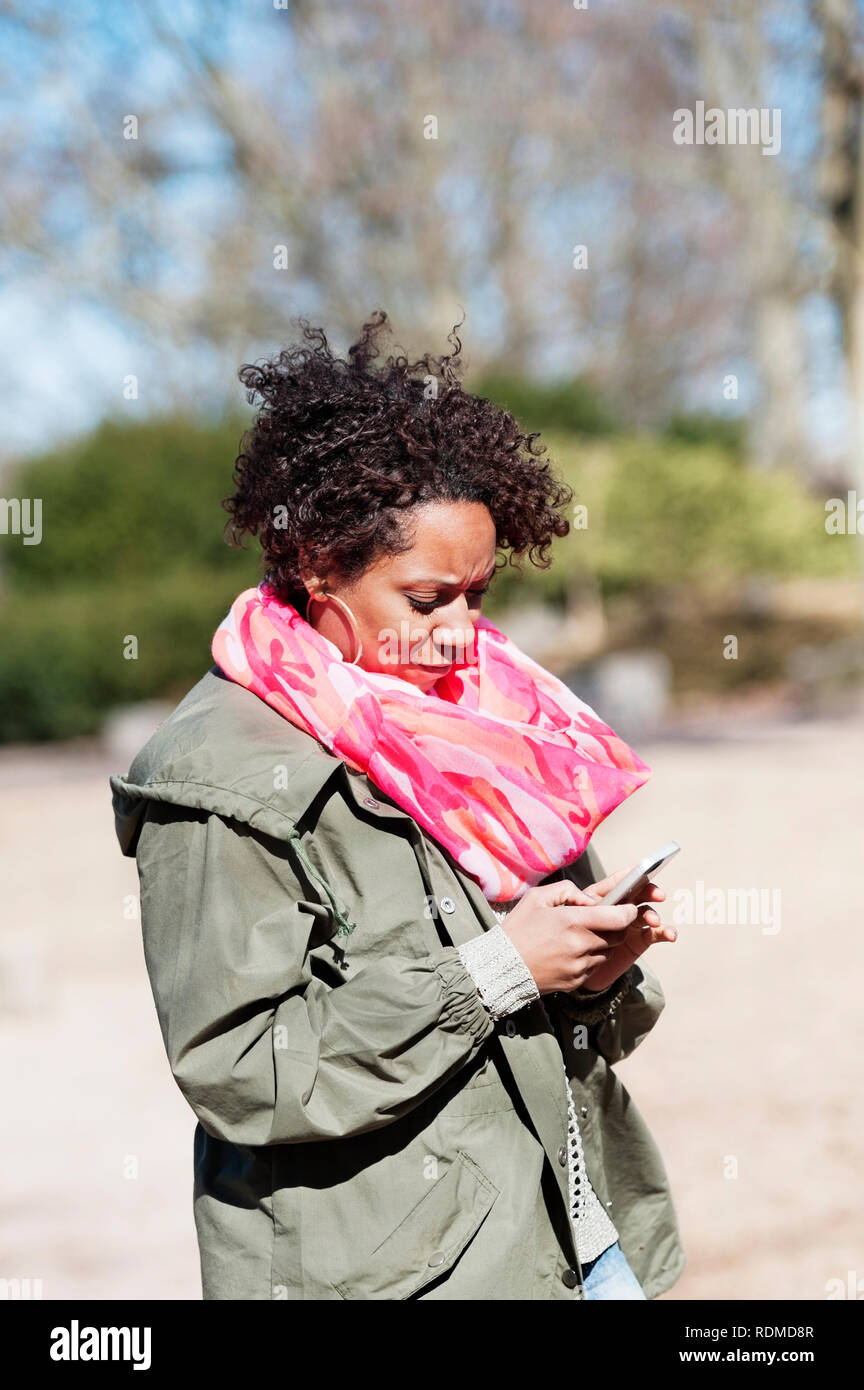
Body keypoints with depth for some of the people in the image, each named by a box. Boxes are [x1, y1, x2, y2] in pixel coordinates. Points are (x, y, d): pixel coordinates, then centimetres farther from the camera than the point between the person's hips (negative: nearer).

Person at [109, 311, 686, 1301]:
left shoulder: (482, 711, 8)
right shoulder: (224, 779, -14)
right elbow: (238, 1073, -20)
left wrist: (600, 968, -8)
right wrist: (496, 971, -20)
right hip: (390, 1266, -6)